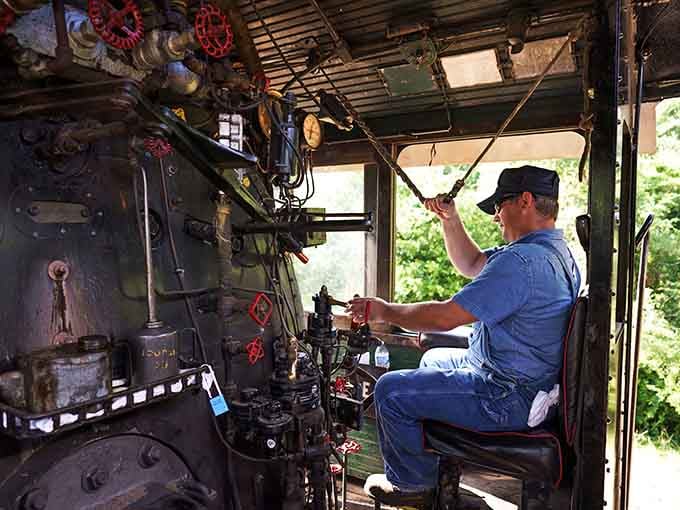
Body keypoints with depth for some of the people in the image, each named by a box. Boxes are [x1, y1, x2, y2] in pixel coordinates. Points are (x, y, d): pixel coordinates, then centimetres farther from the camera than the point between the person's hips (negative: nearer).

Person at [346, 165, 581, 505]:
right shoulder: (554, 250, 6)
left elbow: (445, 317, -29)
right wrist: (450, 220, 3)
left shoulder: (521, 261, -29)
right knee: (433, 360, 28)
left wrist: (383, 311, -15)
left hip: (510, 399, -11)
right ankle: (438, 459, 41)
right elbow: (472, 265, 14)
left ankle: (411, 483, 18)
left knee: (390, 390, -7)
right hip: (534, 381, 11)